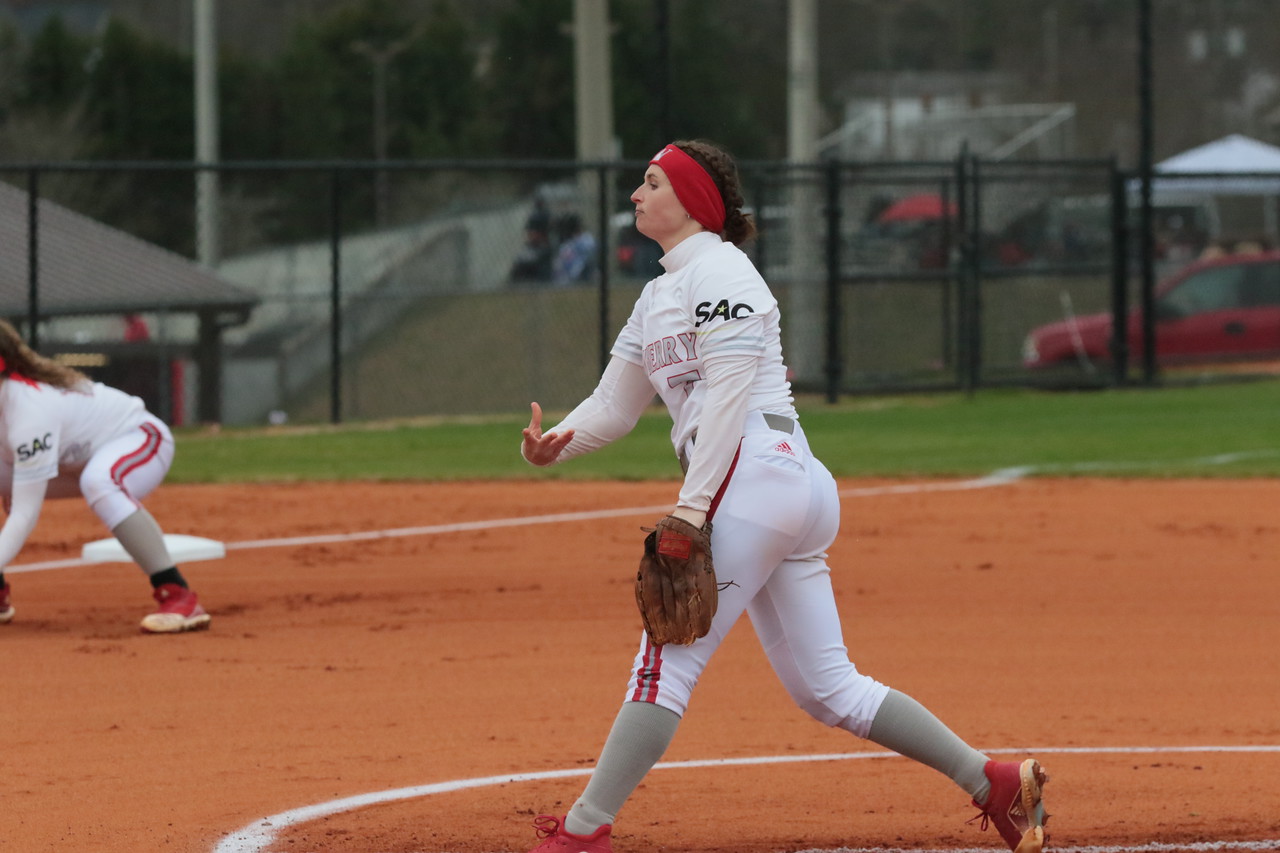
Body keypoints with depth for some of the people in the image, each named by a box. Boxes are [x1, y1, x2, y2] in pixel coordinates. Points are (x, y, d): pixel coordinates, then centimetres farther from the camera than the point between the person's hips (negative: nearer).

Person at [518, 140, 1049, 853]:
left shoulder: (718, 271, -4)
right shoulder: (659, 294, 25)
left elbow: (728, 394, -14)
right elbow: (615, 406, 22)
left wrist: (693, 505, -22)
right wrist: (558, 441, 0)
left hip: (757, 470, -10)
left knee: (671, 655, -10)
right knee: (827, 688, 7)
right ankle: (994, 781, 6)